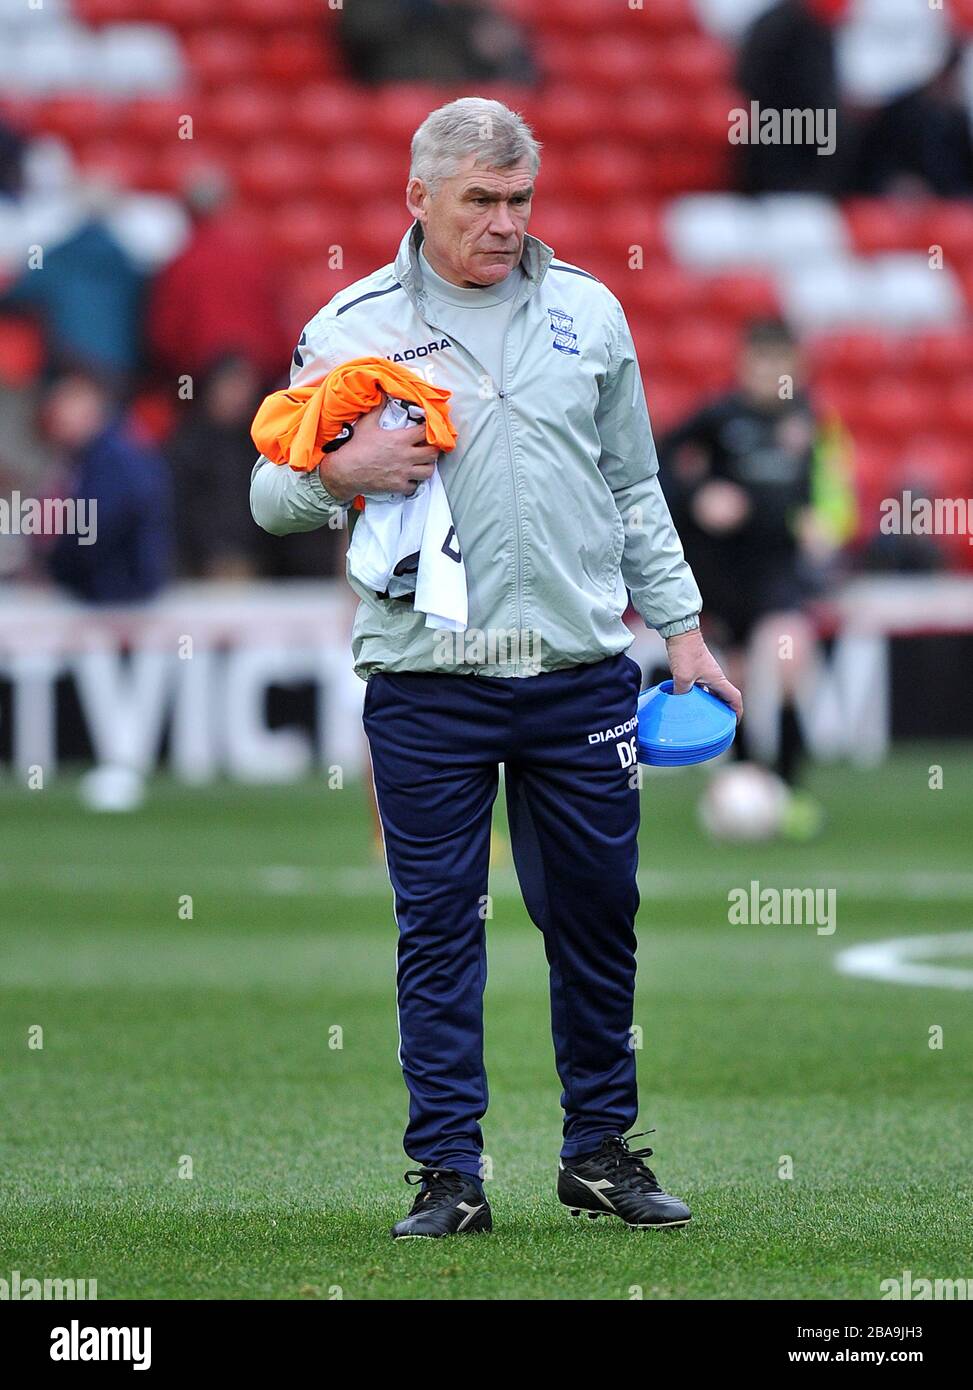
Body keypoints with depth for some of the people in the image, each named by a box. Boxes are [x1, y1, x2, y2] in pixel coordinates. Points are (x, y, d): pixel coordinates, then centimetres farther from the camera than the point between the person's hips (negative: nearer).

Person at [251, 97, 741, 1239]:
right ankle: (448, 1175, 5)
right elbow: (272, 495, 5)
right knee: (438, 928, 0)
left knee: (598, 917, 6)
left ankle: (601, 1153, 18)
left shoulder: (586, 310, 10)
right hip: (426, 685, -2)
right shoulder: (352, 327, 2)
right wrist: (339, 472, -16)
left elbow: (634, 487, 17)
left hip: (581, 674, 2)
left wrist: (681, 627, 14)